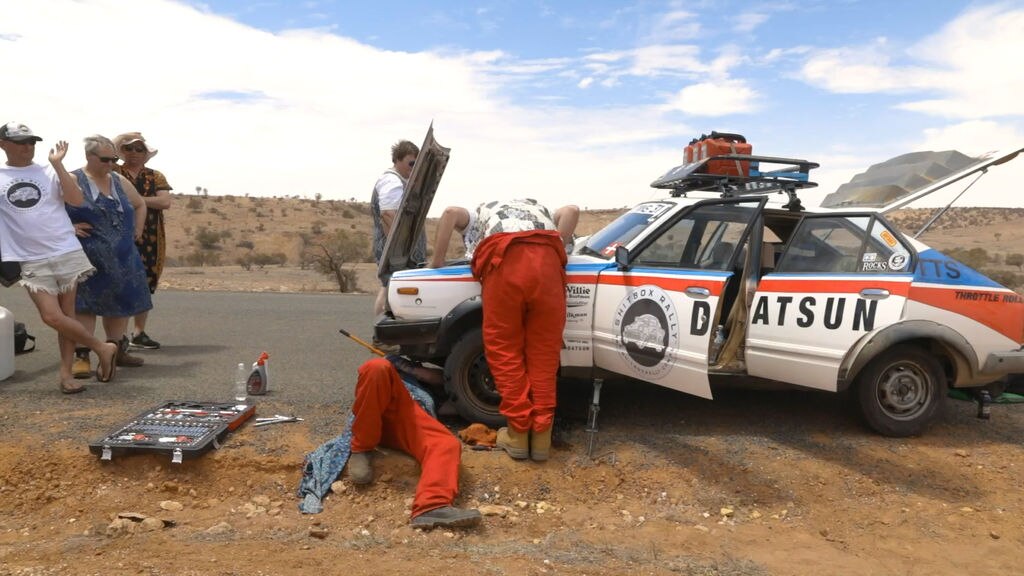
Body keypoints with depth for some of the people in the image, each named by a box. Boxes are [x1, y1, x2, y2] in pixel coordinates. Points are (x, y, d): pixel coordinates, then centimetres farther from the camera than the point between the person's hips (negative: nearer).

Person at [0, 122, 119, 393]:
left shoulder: (49, 173, 5)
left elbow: (77, 199, -9)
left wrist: (57, 164, -11)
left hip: (67, 253, 0)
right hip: (32, 261, 0)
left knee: (66, 314, 4)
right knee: (52, 317, -11)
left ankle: (66, 373, 14)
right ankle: (103, 348, 5)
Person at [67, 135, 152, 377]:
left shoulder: (120, 181, 13)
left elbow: (140, 205, 27)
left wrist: (137, 230, 16)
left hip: (121, 257, 6)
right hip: (87, 256, -6)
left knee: (120, 303, 11)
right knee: (85, 305, -8)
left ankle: (118, 350, 22)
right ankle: (81, 356, -5)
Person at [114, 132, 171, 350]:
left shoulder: (156, 177, 13)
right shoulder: (113, 173, 7)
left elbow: (165, 202, -3)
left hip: (150, 239, 3)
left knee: (145, 285, 6)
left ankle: (139, 332, 15)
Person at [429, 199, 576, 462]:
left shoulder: (478, 217, 37)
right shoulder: (539, 209, 43)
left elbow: (451, 213, 16)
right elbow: (571, 211, 25)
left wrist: (436, 262, 22)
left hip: (503, 260, -2)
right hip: (547, 259, 2)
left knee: (505, 351, 9)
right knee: (543, 353, 10)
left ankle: (518, 433, 11)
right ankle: (541, 435, 11)